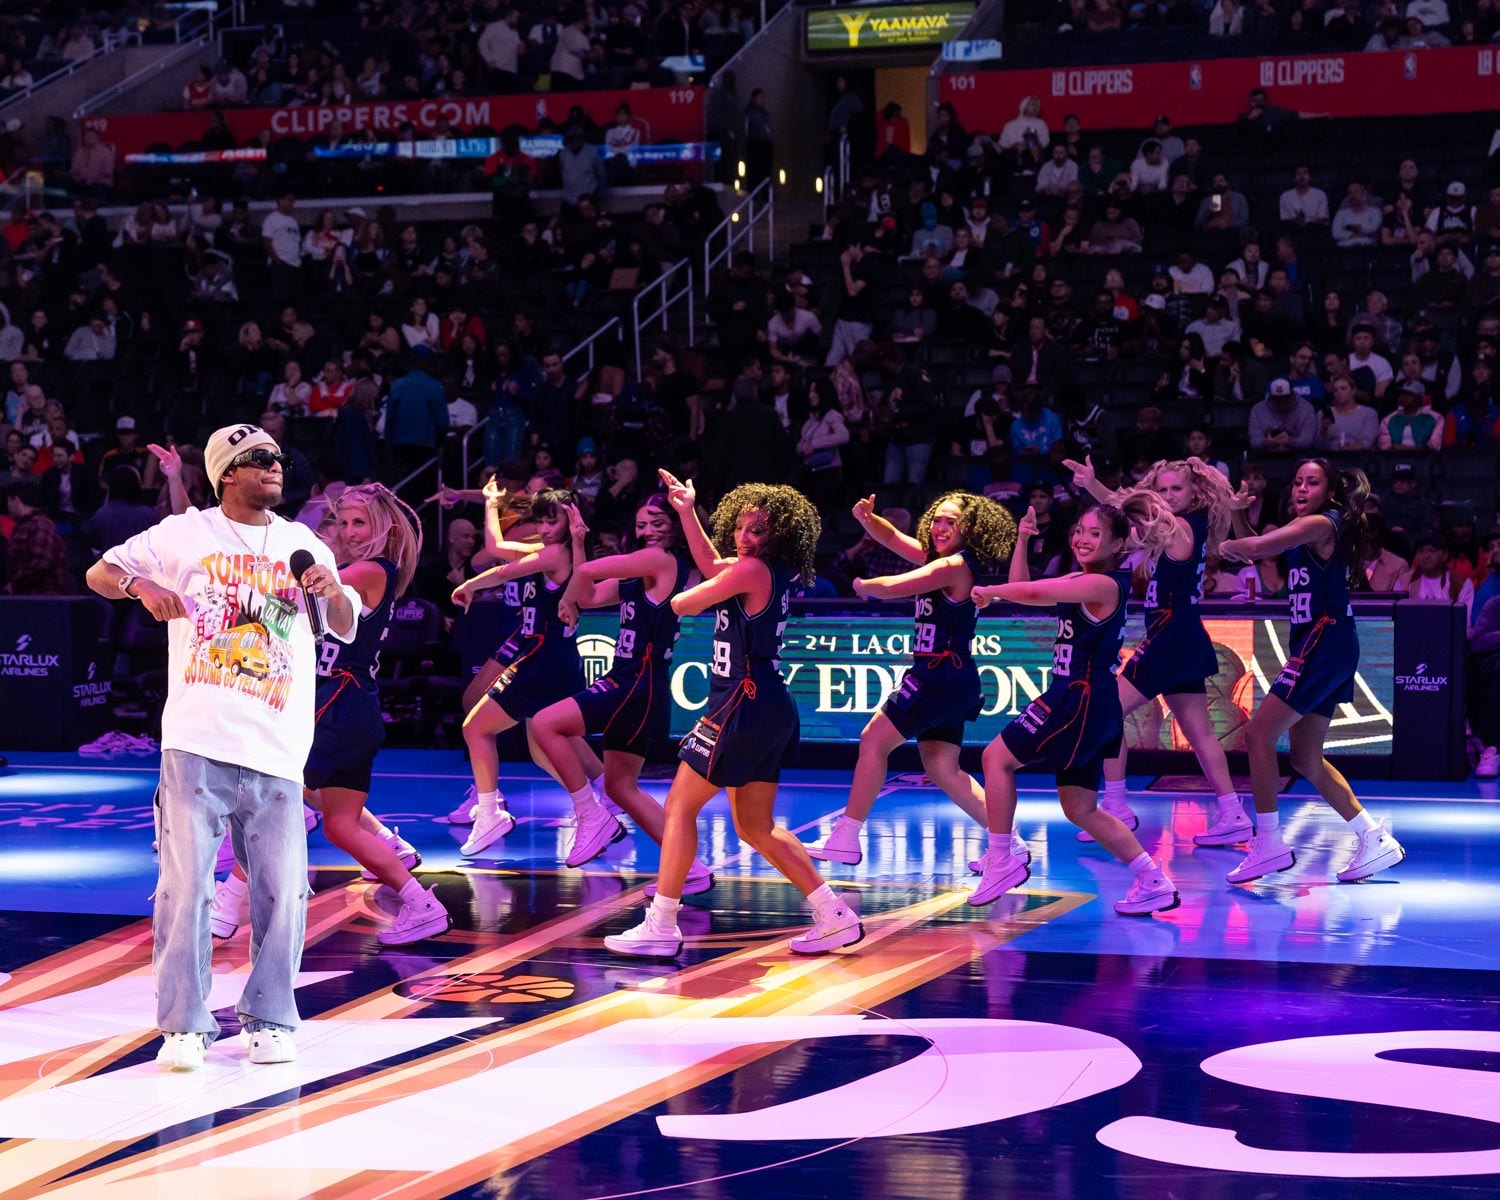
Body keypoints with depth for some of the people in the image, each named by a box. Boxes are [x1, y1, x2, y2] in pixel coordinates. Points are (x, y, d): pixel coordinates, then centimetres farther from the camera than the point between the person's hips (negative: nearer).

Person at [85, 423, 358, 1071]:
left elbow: (346, 630, 16)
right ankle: (183, 1025, 1)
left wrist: (334, 593, -6)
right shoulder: (184, 535, 8)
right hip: (196, 743, -2)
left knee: (283, 891, 0)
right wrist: (143, 587, -8)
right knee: (186, 884, -6)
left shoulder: (303, 544, 15)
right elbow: (100, 573, 13)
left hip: (276, 750, 3)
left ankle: (269, 1020, 15)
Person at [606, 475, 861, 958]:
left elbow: (683, 604, -5)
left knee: (679, 807, -2)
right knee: (756, 828, 15)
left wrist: (674, 599, 18)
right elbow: (711, 565, 30)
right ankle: (835, 916, 12)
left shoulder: (753, 570, -14)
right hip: (771, 706, 10)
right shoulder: (773, 573, 12)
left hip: (745, 705, -10)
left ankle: (661, 927, -1)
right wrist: (688, 513, 26)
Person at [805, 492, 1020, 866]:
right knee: (942, 769, 11)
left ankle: (845, 839, -3)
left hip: (941, 677, -10)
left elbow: (892, 587, -21)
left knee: (873, 740, -5)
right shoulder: (938, 558, 12)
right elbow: (892, 538, 18)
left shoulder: (955, 565, -15)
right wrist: (867, 519, -3)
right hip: (946, 680, 10)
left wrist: (862, 586, 0)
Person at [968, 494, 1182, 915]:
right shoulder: (1083, 581, 14)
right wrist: (1022, 541, 8)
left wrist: (989, 592, -8)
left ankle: (1002, 860, 2)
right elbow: (1026, 590, 18)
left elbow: (1033, 592, -24)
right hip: (1077, 698, 10)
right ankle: (1154, 883, 11)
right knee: (1081, 809, 11)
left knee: (997, 757, -2)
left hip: (1083, 700, -10)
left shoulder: (1105, 585, -15)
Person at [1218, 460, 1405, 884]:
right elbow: (1255, 548, 24)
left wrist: (1229, 545, -2)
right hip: (1323, 646, 10)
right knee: (1306, 759, 11)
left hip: (1325, 641, -10)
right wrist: (1235, 510, 9)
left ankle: (1270, 844, -9)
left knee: (1259, 735, -9)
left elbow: (1255, 547, -24)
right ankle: (1375, 838, 12)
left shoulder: (1321, 524, -11)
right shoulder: (1306, 527, 18)